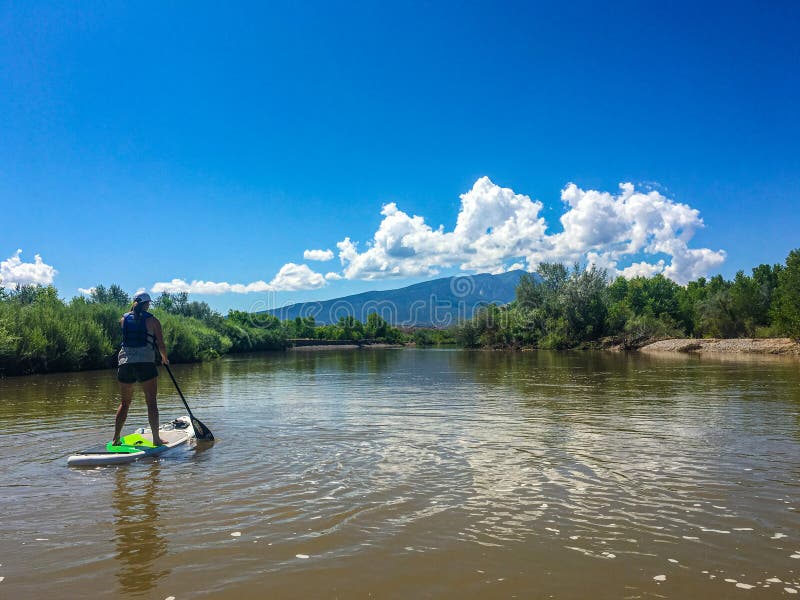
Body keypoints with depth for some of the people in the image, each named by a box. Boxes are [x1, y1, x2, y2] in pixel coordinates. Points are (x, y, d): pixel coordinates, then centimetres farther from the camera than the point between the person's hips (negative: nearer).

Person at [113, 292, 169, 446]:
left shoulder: (124, 319, 9)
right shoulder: (153, 320, 1)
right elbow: (161, 345, 1)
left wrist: (133, 309, 39)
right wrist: (165, 359, 17)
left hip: (125, 363, 4)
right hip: (145, 363, -4)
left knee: (124, 403, 16)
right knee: (151, 402, 1)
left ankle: (116, 439, 18)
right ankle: (156, 439, -1)